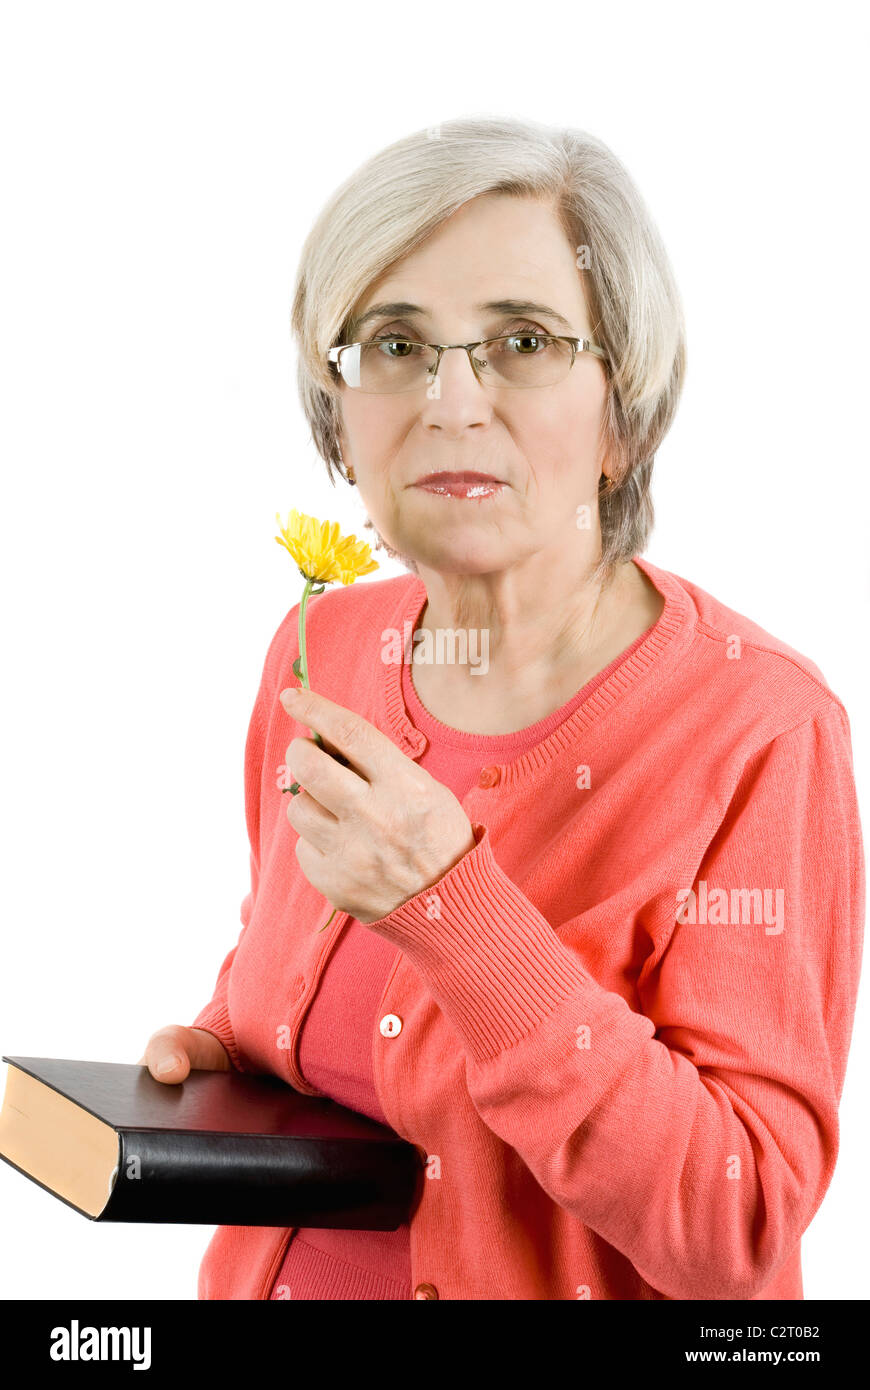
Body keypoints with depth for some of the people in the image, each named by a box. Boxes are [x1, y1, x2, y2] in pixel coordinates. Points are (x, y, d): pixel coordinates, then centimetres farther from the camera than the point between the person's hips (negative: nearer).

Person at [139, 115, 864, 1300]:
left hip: (565, 1282, -4)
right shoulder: (321, 650, -6)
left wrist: (452, 911, -34)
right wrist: (221, 1042, -9)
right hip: (279, 1269, 5)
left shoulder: (762, 727, -23)